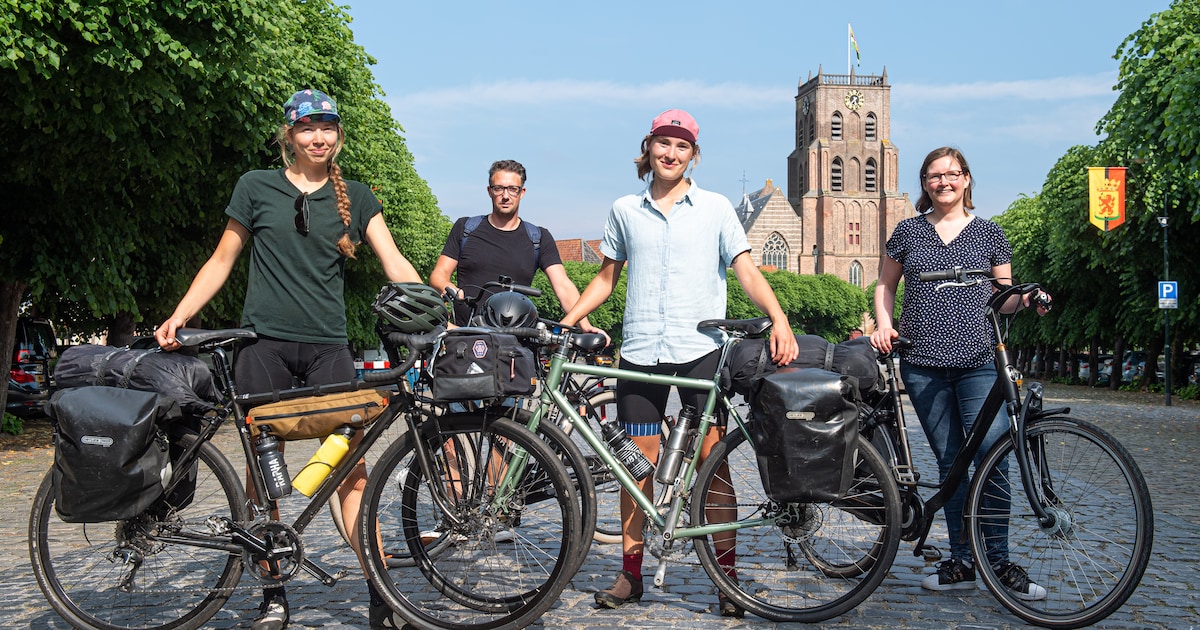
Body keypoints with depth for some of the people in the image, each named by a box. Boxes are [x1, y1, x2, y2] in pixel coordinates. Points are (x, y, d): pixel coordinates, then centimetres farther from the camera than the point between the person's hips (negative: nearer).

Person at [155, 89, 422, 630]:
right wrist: (178, 316, -1)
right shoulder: (256, 187, 6)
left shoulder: (356, 197, 10)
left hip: (327, 344, 1)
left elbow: (395, 264, 2)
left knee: (351, 469, -4)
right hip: (264, 341, 0)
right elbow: (221, 261, 11)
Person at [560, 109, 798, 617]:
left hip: (701, 350, -2)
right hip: (640, 351, 2)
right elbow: (606, 278, 18)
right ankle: (630, 574, 15)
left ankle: (727, 577, 5)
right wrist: (564, 322, 7)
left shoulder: (715, 208, 7)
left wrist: (778, 318, -16)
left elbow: (746, 270, 1)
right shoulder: (625, 210, 13)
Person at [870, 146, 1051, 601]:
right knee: (950, 462, 5)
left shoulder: (989, 233, 11)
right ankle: (962, 563, 12)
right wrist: (884, 325, 2)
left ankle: (998, 562, -1)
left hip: (978, 362, -1)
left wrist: (1025, 300, -9)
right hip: (923, 364, 1)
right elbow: (885, 285, 19)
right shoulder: (908, 231, 12)